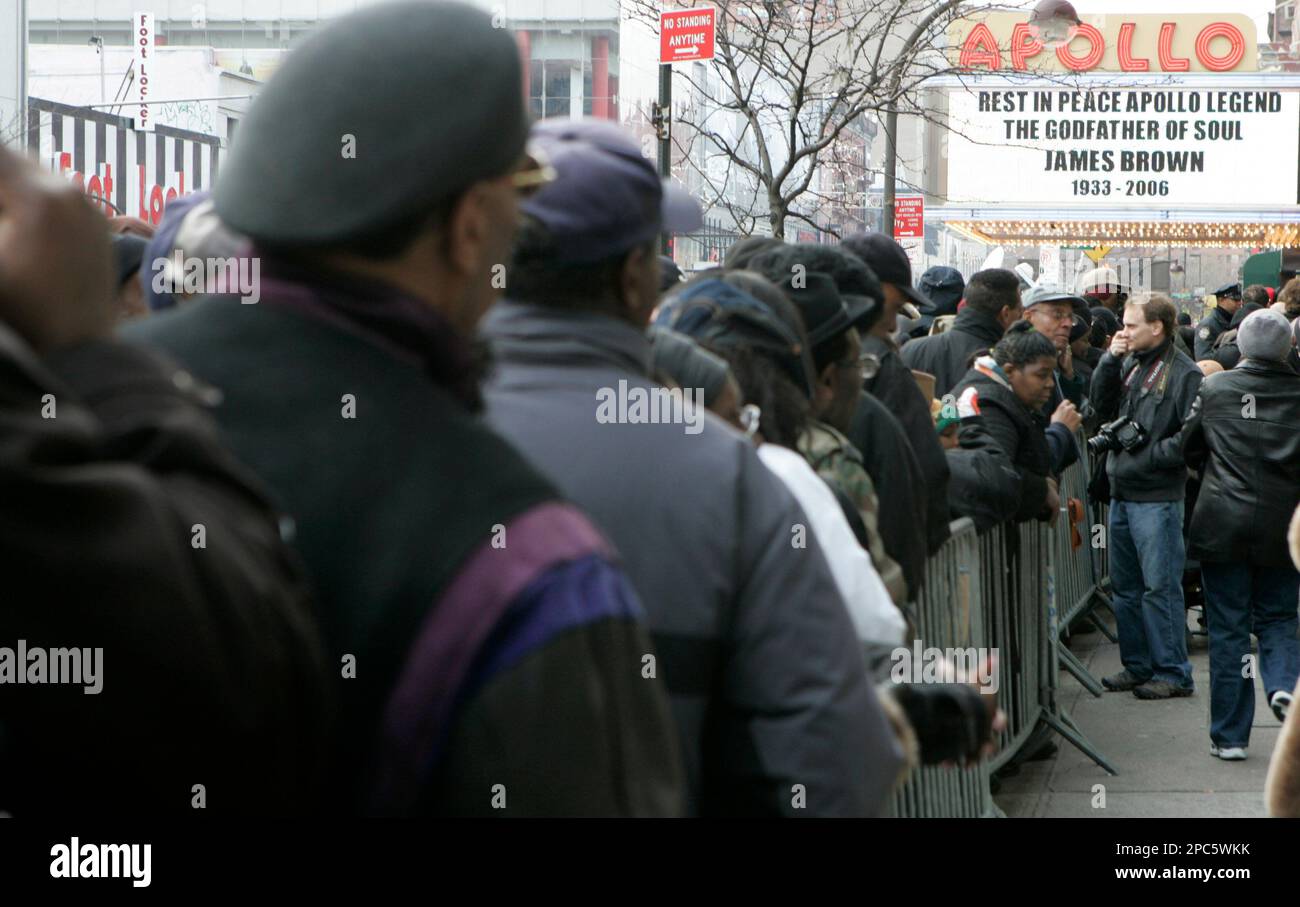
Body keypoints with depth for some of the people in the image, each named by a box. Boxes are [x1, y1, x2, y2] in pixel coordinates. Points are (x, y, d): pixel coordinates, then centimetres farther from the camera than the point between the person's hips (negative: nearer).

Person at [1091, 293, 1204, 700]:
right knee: (1125, 586, 14)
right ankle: (1138, 666, 24)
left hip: (1157, 496, -8)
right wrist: (1110, 360, 2)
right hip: (1122, 493, 8)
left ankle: (1173, 673, 3)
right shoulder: (1130, 364, 11)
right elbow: (1103, 407, 12)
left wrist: (1151, 455, -18)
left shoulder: (1185, 374, -11)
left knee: (1160, 586, -5)